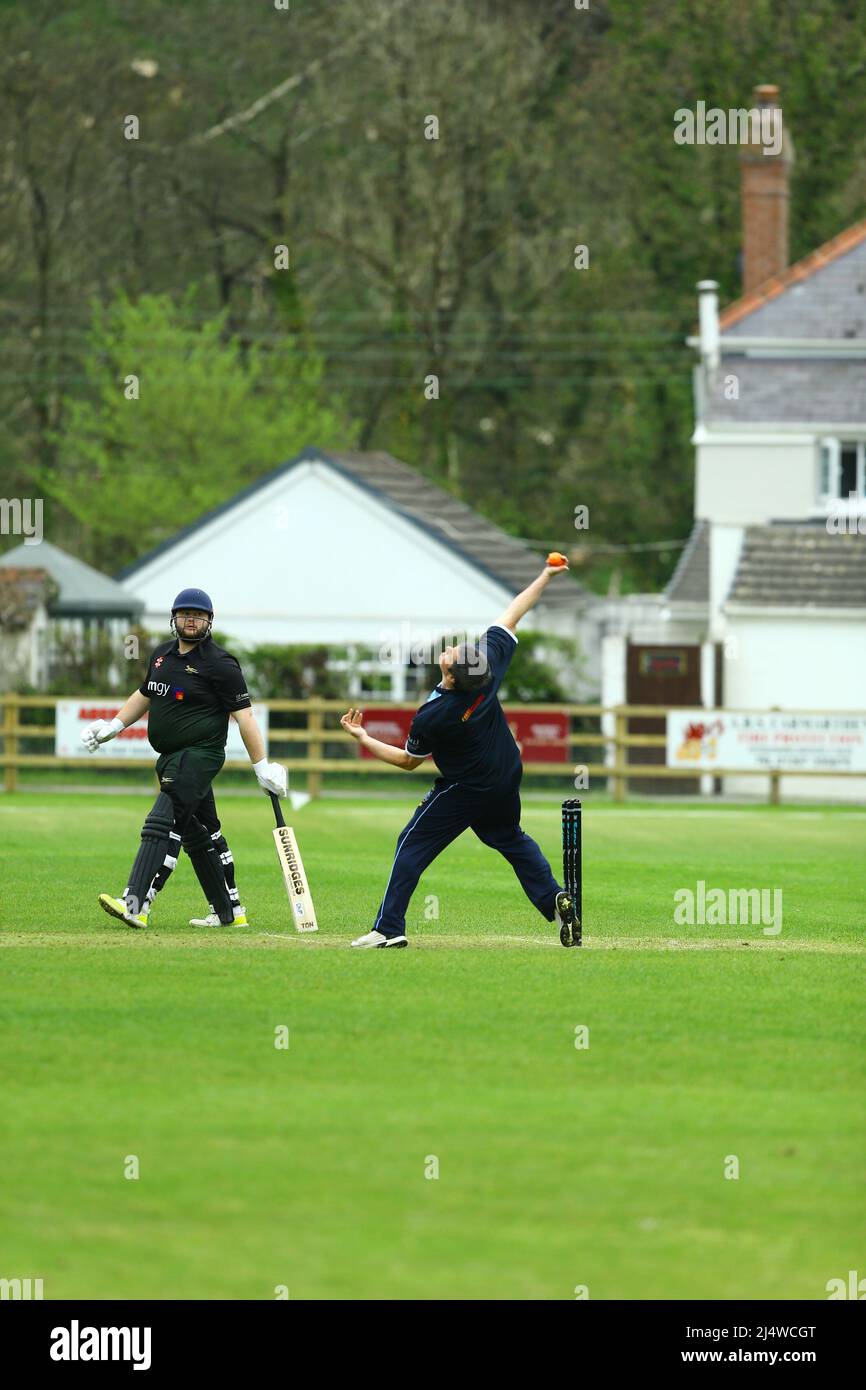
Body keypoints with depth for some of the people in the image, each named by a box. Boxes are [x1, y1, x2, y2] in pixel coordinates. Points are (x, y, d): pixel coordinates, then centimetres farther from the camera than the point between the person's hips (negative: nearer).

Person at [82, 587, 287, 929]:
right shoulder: (162, 655, 13)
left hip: (199, 755, -9)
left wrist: (262, 766, -15)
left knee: (163, 824, -20)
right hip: (172, 757, 9)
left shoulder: (220, 664, -10)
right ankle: (229, 911, 23)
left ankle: (136, 904, -29)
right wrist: (114, 726, 18)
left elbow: (243, 714, -12)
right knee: (199, 834, 14)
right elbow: (144, 694, 29)